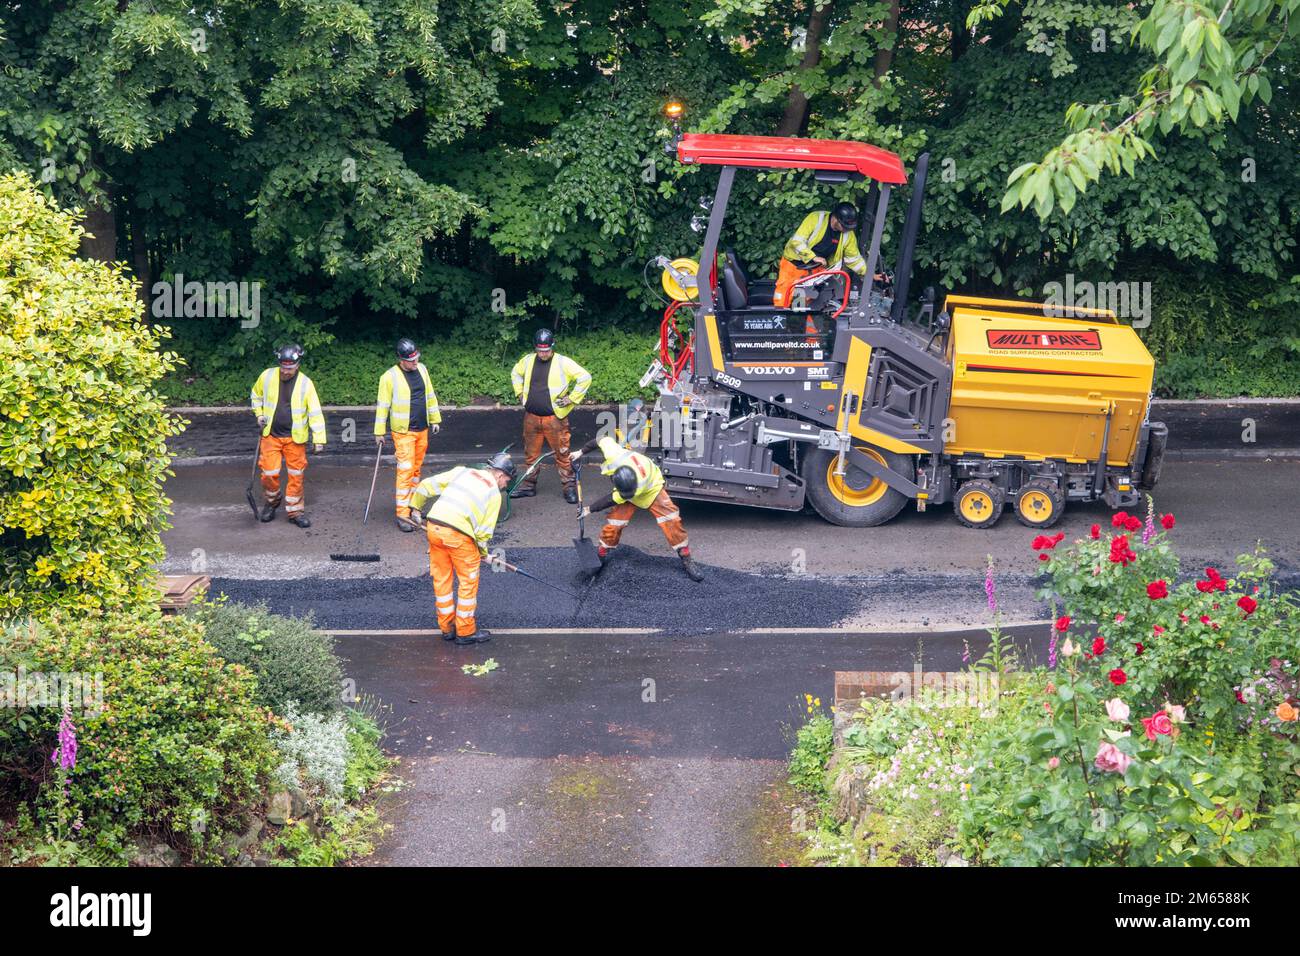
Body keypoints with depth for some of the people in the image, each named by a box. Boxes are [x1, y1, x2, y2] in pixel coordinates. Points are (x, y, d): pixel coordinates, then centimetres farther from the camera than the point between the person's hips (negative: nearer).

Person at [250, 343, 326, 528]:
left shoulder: (305, 384, -10)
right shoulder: (267, 376, -5)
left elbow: (315, 413, -9)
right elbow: (256, 395, 16)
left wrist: (319, 439, -13)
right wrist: (259, 414, 4)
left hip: (294, 437, -1)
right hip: (270, 436, 1)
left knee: (296, 475, 4)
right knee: (269, 473, -3)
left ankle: (295, 510, 18)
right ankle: (272, 502, 25)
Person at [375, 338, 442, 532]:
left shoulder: (422, 369, 5)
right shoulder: (390, 377, -13)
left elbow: (430, 396, 16)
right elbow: (383, 405, -8)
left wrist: (434, 419, 17)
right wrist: (379, 432, -6)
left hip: (422, 429, 6)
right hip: (403, 432, -6)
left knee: (416, 469, 14)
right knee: (405, 470, -10)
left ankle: (413, 505, 24)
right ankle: (402, 514, -10)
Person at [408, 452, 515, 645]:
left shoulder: (462, 472, 16)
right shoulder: (494, 493, 5)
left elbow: (428, 484, 13)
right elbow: (485, 529, 0)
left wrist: (416, 507, 27)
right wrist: (482, 551, 17)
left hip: (433, 526, 5)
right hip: (458, 534, -5)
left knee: (442, 579, 17)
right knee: (468, 581, 10)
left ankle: (447, 627, 28)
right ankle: (465, 632, 16)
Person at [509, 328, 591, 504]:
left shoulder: (563, 362, -10)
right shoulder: (528, 360, 5)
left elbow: (585, 378, -10)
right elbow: (516, 374, 26)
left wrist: (571, 398, -9)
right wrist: (520, 393, 15)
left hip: (554, 418, -5)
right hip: (531, 417, 5)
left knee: (562, 454, -2)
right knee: (531, 454, 14)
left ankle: (569, 486, 6)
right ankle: (528, 485, 25)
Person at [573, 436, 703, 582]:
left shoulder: (639, 486, -42)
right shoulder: (614, 455, -40)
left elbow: (614, 499, -29)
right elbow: (602, 441, -19)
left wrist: (590, 509, -19)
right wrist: (582, 452, -8)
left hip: (651, 489, -3)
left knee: (670, 520, -15)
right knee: (613, 523, -8)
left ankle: (686, 560, -5)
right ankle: (602, 554, 13)